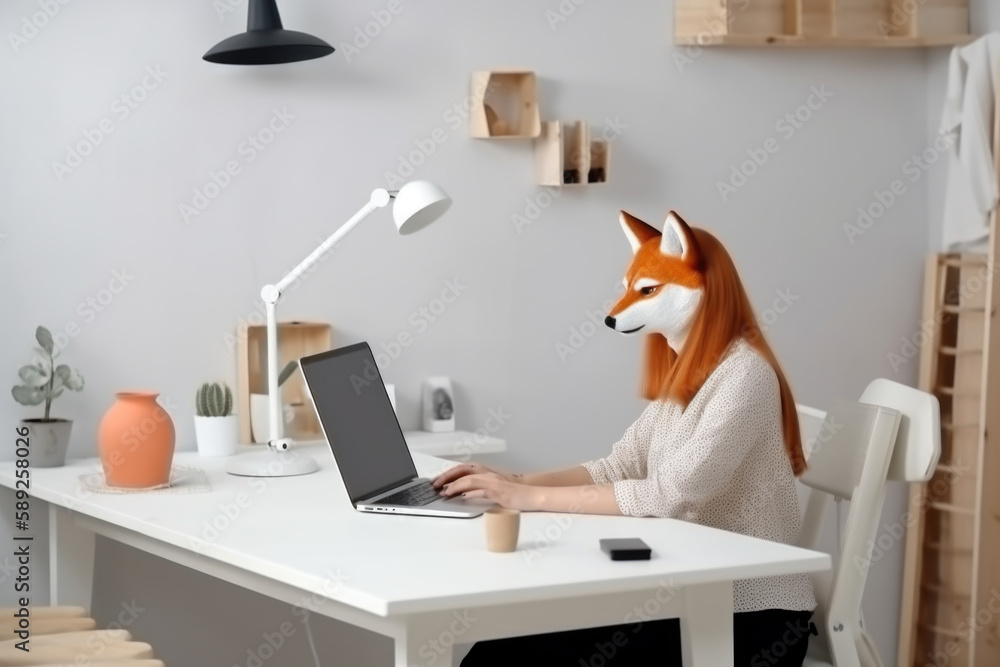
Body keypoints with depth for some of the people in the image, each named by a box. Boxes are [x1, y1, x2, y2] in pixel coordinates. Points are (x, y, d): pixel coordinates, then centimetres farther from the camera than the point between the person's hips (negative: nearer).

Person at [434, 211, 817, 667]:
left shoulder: (744, 375, -17)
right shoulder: (683, 376, 13)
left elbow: (668, 496, -25)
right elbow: (617, 468, 7)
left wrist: (533, 498, -22)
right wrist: (514, 484, -8)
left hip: (753, 616, -8)